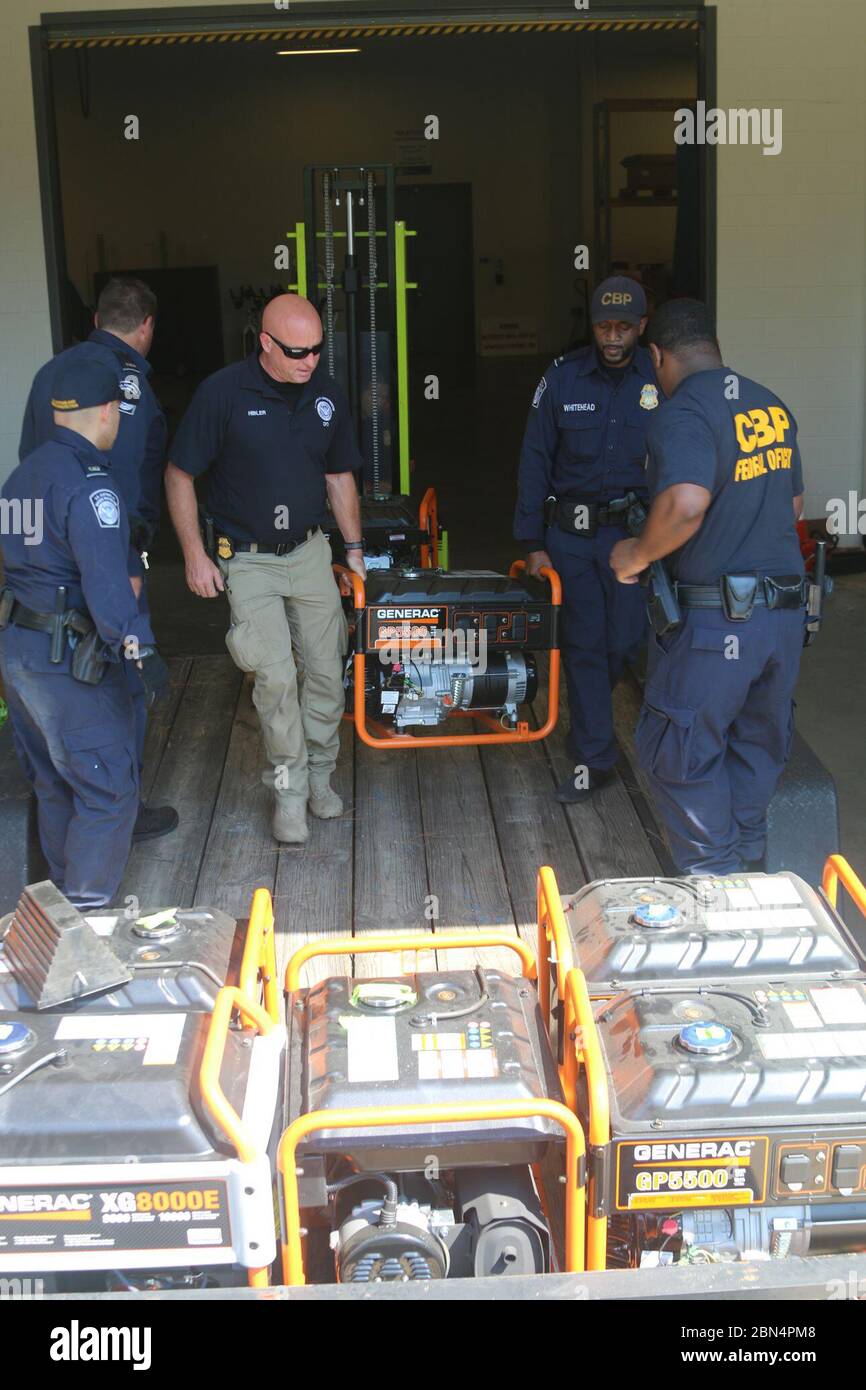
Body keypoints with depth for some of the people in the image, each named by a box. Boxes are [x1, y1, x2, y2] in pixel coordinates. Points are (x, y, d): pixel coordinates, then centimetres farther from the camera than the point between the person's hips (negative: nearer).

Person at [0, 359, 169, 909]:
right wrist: (140, 648, -30)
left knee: (55, 784, 20)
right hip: (67, 658, -10)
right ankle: (88, 910, 4)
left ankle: (67, 899, 33)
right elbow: (106, 579, -28)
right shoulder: (87, 485, -18)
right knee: (109, 786, 0)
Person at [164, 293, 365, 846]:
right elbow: (180, 475, -7)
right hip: (247, 558, -4)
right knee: (277, 675, -11)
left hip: (310, 551, 4)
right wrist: (195, 555, -10)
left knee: (326, 670, 7)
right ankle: (289, 789, 6)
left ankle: (319, 774, 27)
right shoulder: (223, 392, -15)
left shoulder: (327, 394, -1)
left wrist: (355, 547, 10)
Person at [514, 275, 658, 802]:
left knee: (626, 641, -2)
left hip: (634, 532, -1)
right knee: (582, 645, 4)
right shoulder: (562, 379, -1)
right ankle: (593, 759, 14)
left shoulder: (662, 380, -2)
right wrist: (534, 545, 0)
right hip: (570, 534, 1)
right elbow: (535, 462, 3)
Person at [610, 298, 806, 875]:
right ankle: (749, 865, 34)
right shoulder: (773, 407, 10)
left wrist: (638, 554, -15)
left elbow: (685, 504, -31)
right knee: (759, 745, 21)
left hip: (715, 620, -8)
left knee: (680, 751, 6)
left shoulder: (684, 412, -15)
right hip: (785, 610, 8)